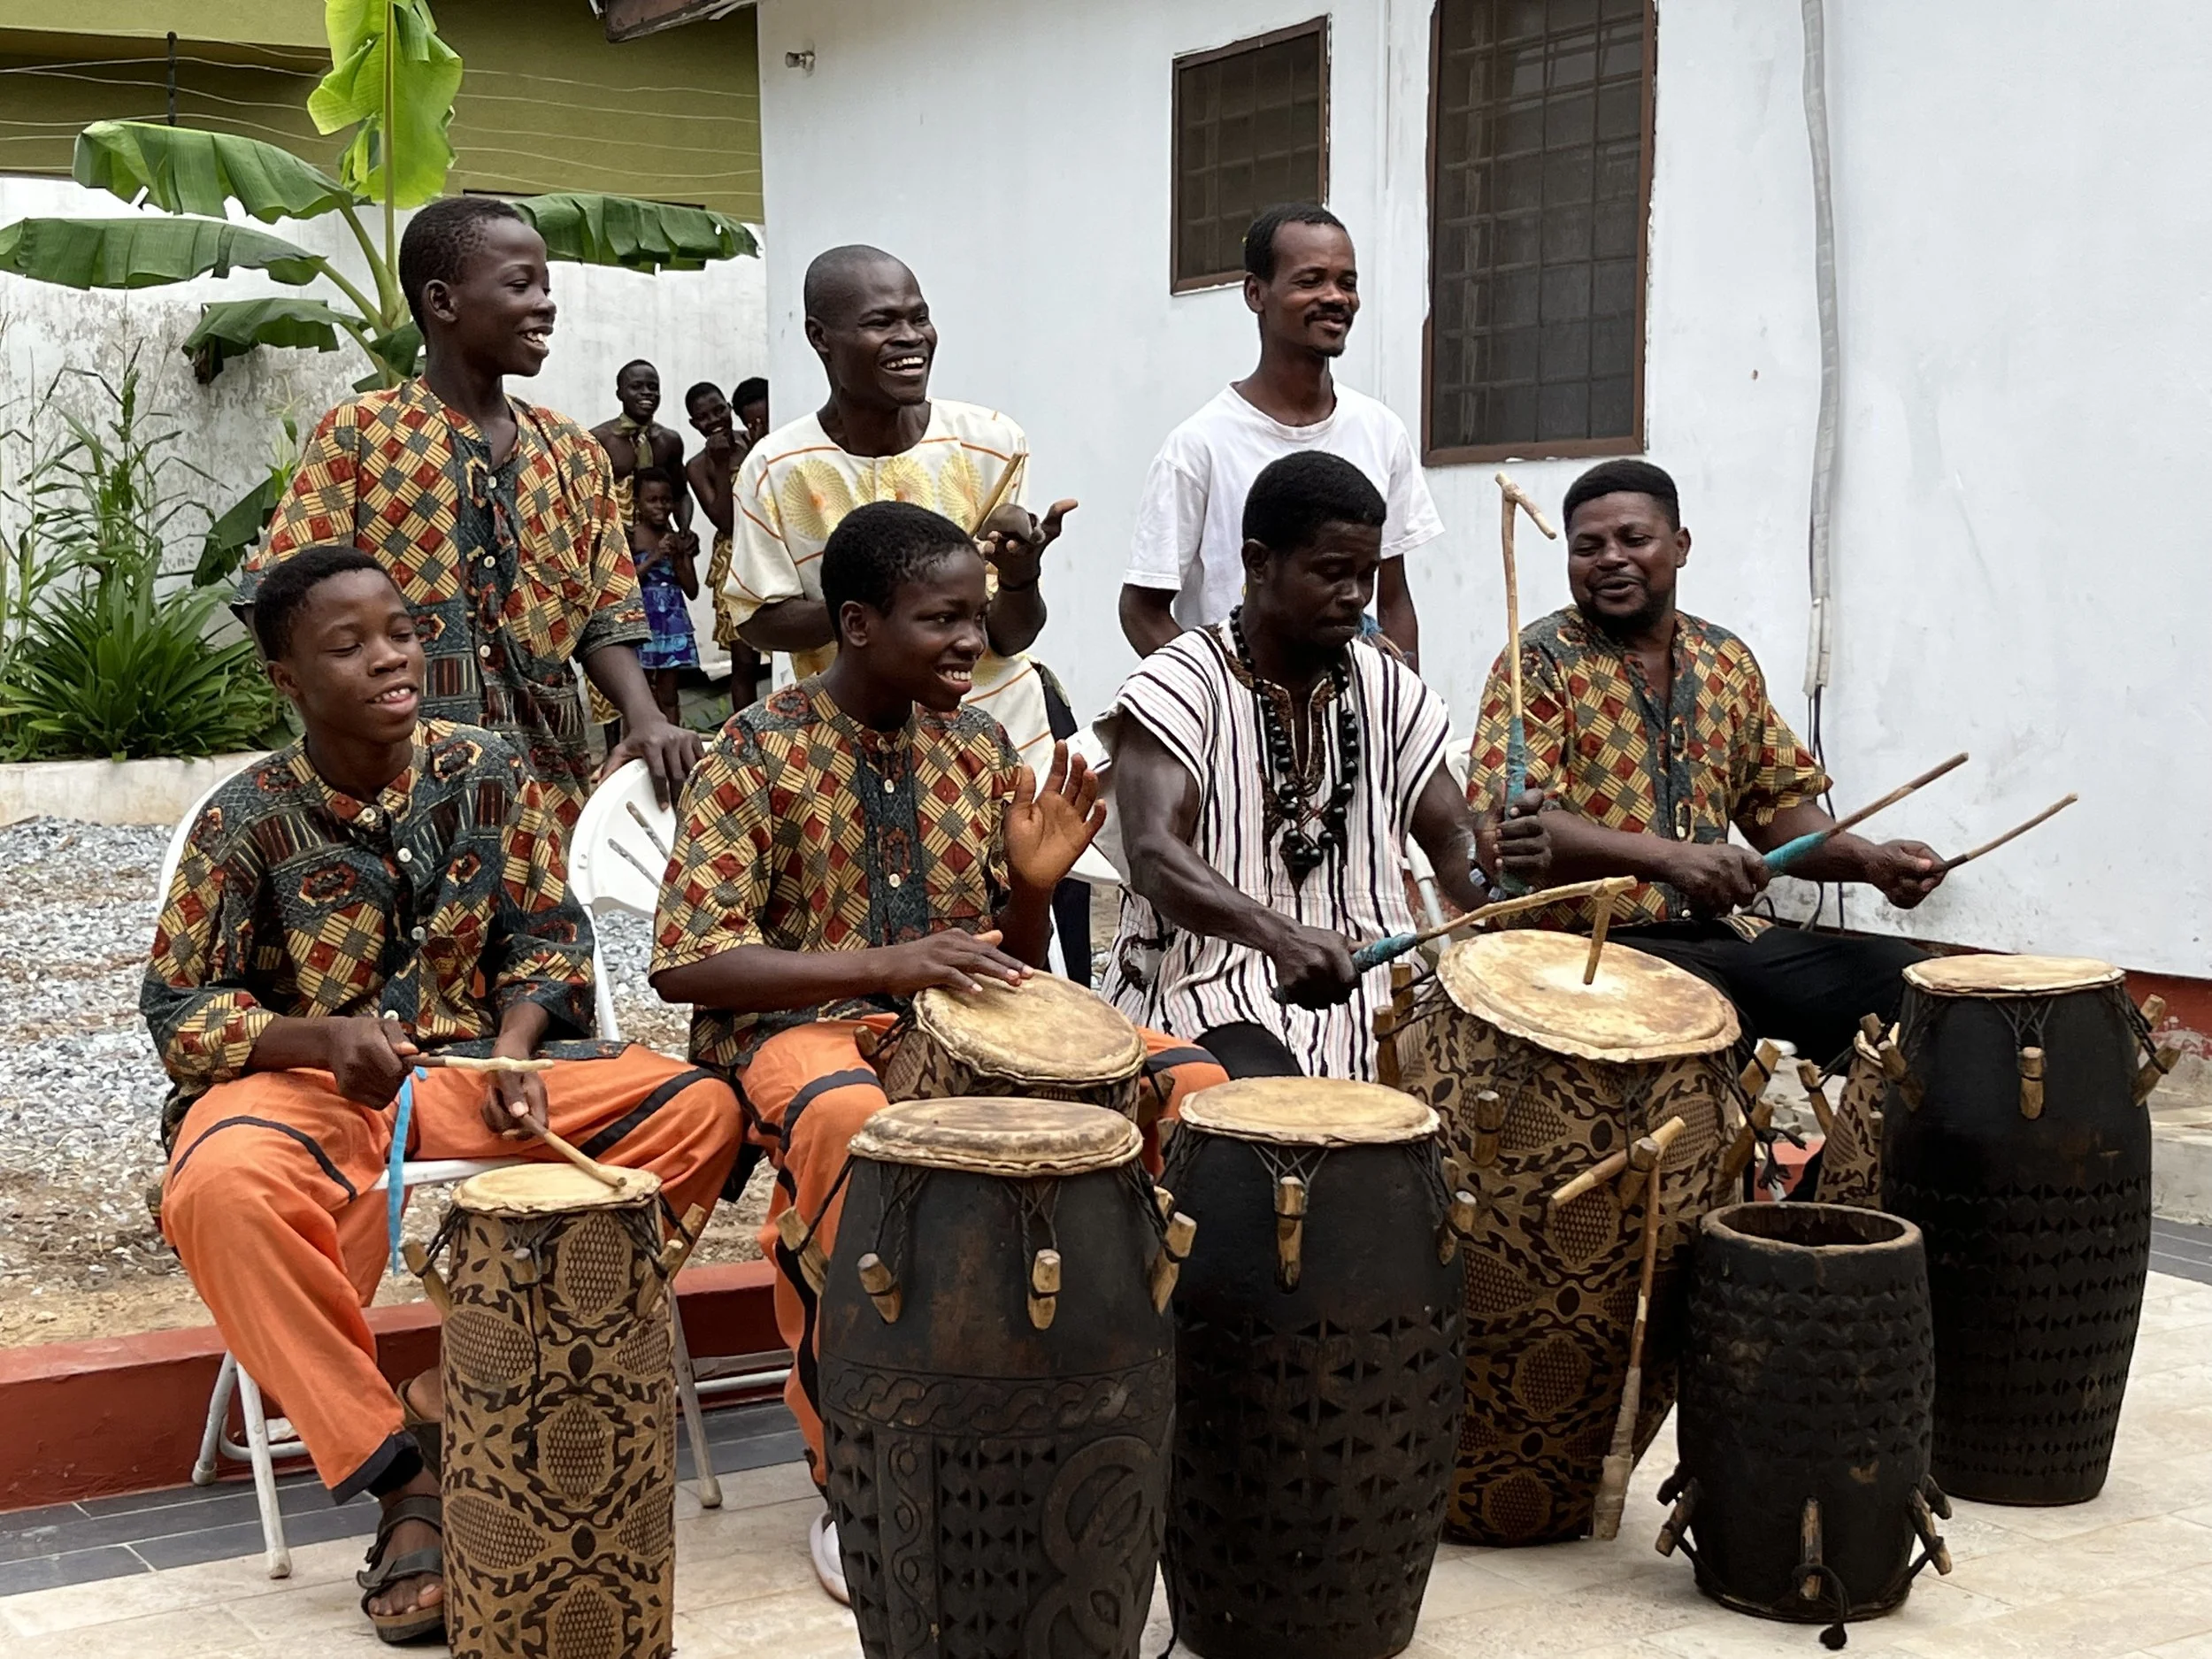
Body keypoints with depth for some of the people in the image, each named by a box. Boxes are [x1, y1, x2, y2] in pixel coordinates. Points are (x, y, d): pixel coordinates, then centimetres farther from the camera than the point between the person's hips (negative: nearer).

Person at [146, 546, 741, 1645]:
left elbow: (546, 935, 6)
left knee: (699, 1106, -17)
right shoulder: (248, 821, -10)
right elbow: (178, 1005, -6)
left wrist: (515, 1048, -14)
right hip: (301, 1077, -3)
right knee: (220, 1189, -38)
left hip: (473, 1059, 3)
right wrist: (325, 1037, -24)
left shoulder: (489, 773, -2)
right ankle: (405, 1483, -26)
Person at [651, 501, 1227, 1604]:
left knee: (1185, 1080, -16)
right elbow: (684, 963, -16)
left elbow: (1014, 964, 13)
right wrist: (880, 964, -26)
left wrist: (1036, 885, -10)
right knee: (853, 1120, -41)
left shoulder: (978, 748, 7)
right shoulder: (759, 754, -8)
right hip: (797, 1023, -5)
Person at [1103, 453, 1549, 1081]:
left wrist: (1501, 859, -17)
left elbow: (1452, 841, 9)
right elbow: (1154, 856, -22)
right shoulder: (1177, 687, -8)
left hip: (1372, 979, 6)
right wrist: (1282, 937, -40)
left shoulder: (1389, 690, 11)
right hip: (1211, 983, -6)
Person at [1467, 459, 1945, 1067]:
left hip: (1721, 930, 7)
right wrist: (1667, 856, -29)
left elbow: (1777, 805, 18)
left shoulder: (1726, 663, 15)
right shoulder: (1541, 664, -4)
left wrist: (1869, 859, -3)